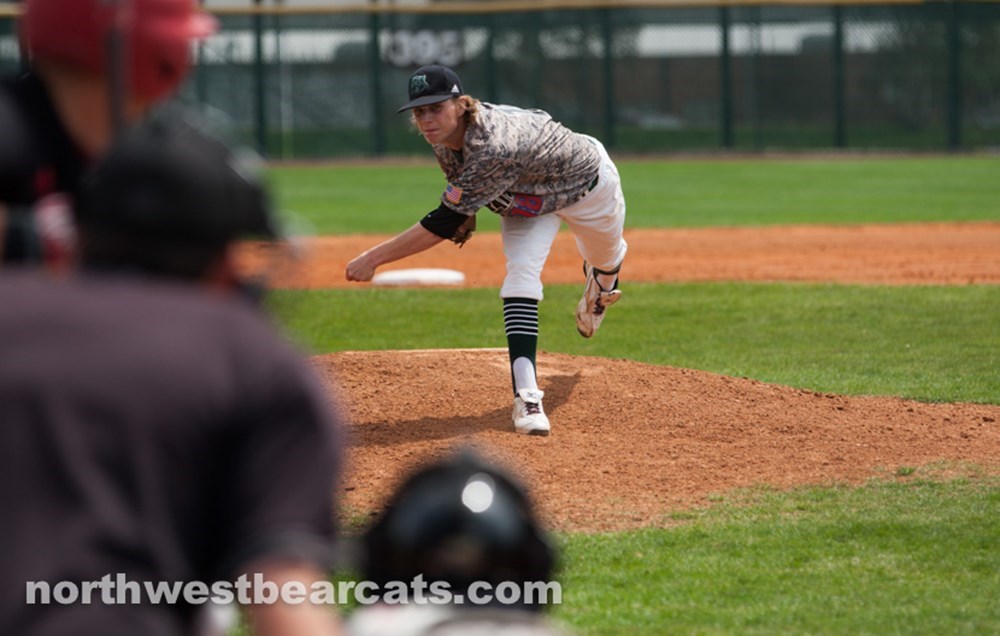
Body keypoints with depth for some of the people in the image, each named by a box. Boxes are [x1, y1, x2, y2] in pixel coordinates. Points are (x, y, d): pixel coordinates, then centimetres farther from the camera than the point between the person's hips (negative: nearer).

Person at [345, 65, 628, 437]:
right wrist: (467, 212, -9)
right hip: (526, 199, 5)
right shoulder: (444, 138, -25)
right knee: (521, 276, -18)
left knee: (605, 262, 23)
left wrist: (374, 258, -44)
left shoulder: (495, 149, -48)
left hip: (587, 181, -5)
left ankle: (601, 284, 64)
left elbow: (444, 223, -45)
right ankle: (526, 396, -27)